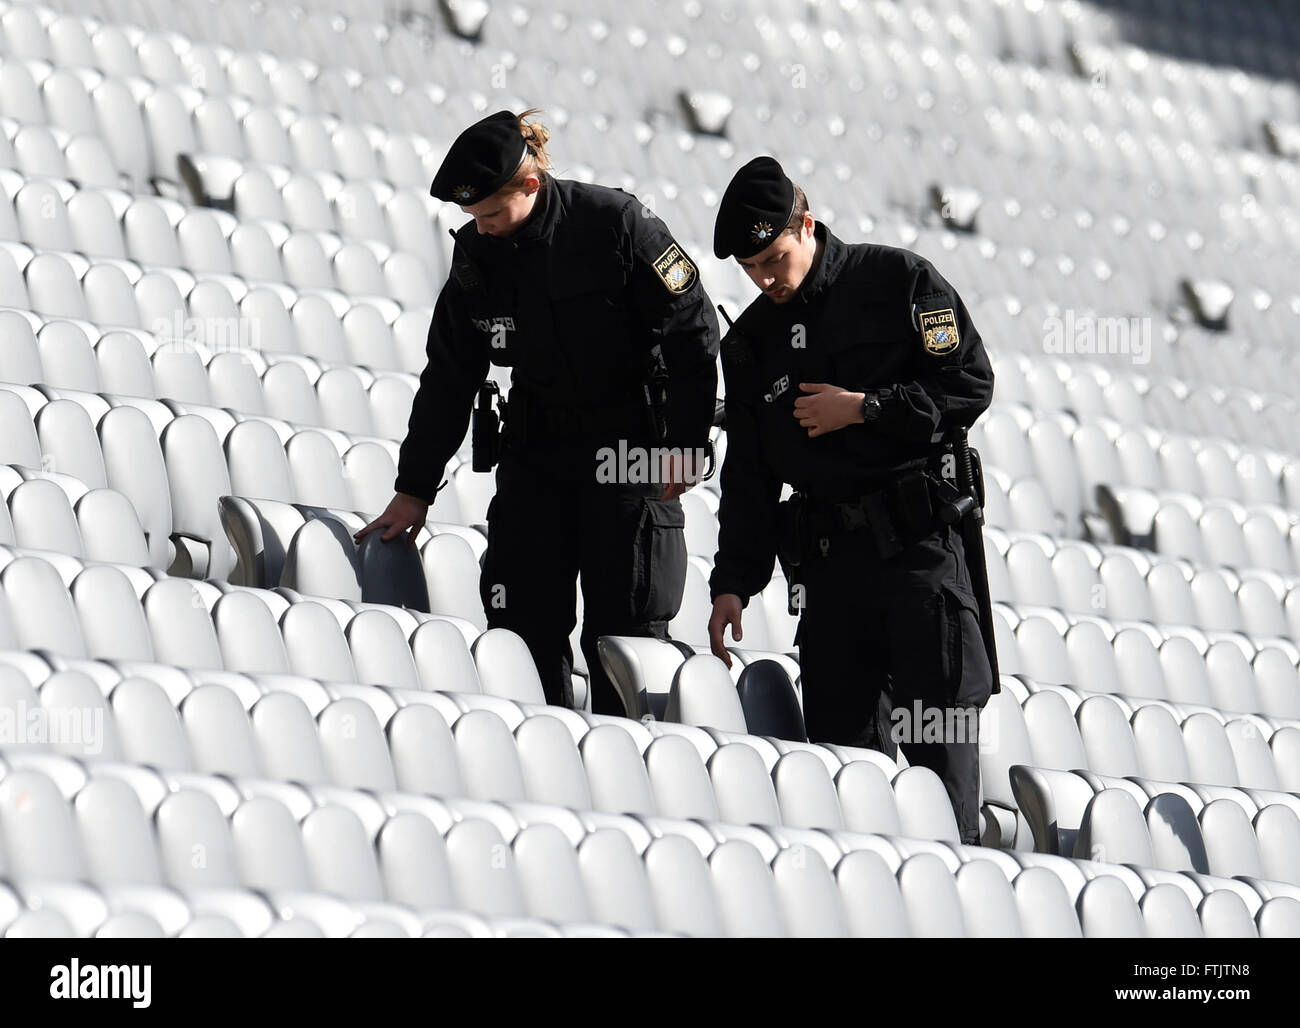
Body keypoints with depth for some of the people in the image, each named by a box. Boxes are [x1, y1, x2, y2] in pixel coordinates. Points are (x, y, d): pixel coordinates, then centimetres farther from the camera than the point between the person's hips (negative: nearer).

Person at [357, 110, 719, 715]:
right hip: (535, 449, 5)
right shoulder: (477, 254, 1)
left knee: (622, 624, -4)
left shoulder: (617, 224, -14)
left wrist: (685, 445, -9)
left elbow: (693, 333, -7)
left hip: (631, 443, -5)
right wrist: (414, 490, 10)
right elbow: (448, 377, 9)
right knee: (522, 621, -4)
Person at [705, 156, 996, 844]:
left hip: (919, 539, -5)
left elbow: (970, 386, -2)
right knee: (840, 740, -2)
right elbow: (747, 478, 18)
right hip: (827, 560, 5)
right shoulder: (750, 344, 16)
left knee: (938, 734, -11)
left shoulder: (898, 282, 3)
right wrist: (733, 582, 10)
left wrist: (867, 409, -9)